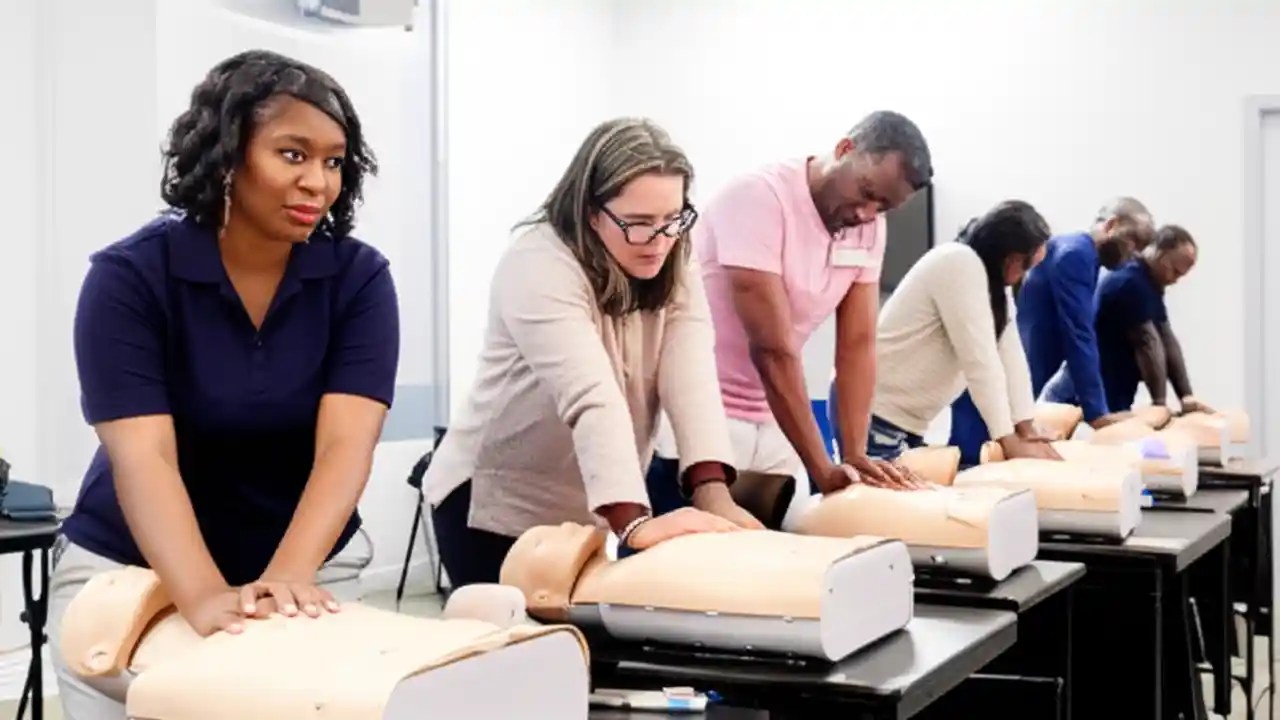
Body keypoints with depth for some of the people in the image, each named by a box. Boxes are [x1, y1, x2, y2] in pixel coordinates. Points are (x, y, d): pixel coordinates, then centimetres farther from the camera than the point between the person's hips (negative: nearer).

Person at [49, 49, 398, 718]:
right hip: (128, 569, -1)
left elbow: (344, 445, -21)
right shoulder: (129, 275, -15)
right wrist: (208, 599, -40)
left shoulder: (358, 278, -10)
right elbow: (143, 457, -24)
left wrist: (288, 575, -38)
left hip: (299, 569, 1)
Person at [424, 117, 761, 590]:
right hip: (498, 504, -5)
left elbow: (692, 379, -19)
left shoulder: (674, 272, -3)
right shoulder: (538, 264, -23)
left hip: (596, 509, 6)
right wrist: (634, 521, -46)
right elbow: (590, 395, -36)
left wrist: (714, 494, -34)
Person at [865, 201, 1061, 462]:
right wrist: (1010, 442, -24)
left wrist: (1026, 430, -6)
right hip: (873, 410, -9)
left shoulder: (991, 279, 10)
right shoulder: (959, 264, -19)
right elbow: (980, 360, -24)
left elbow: (1009, 352, 1)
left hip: (905, 420, 9)